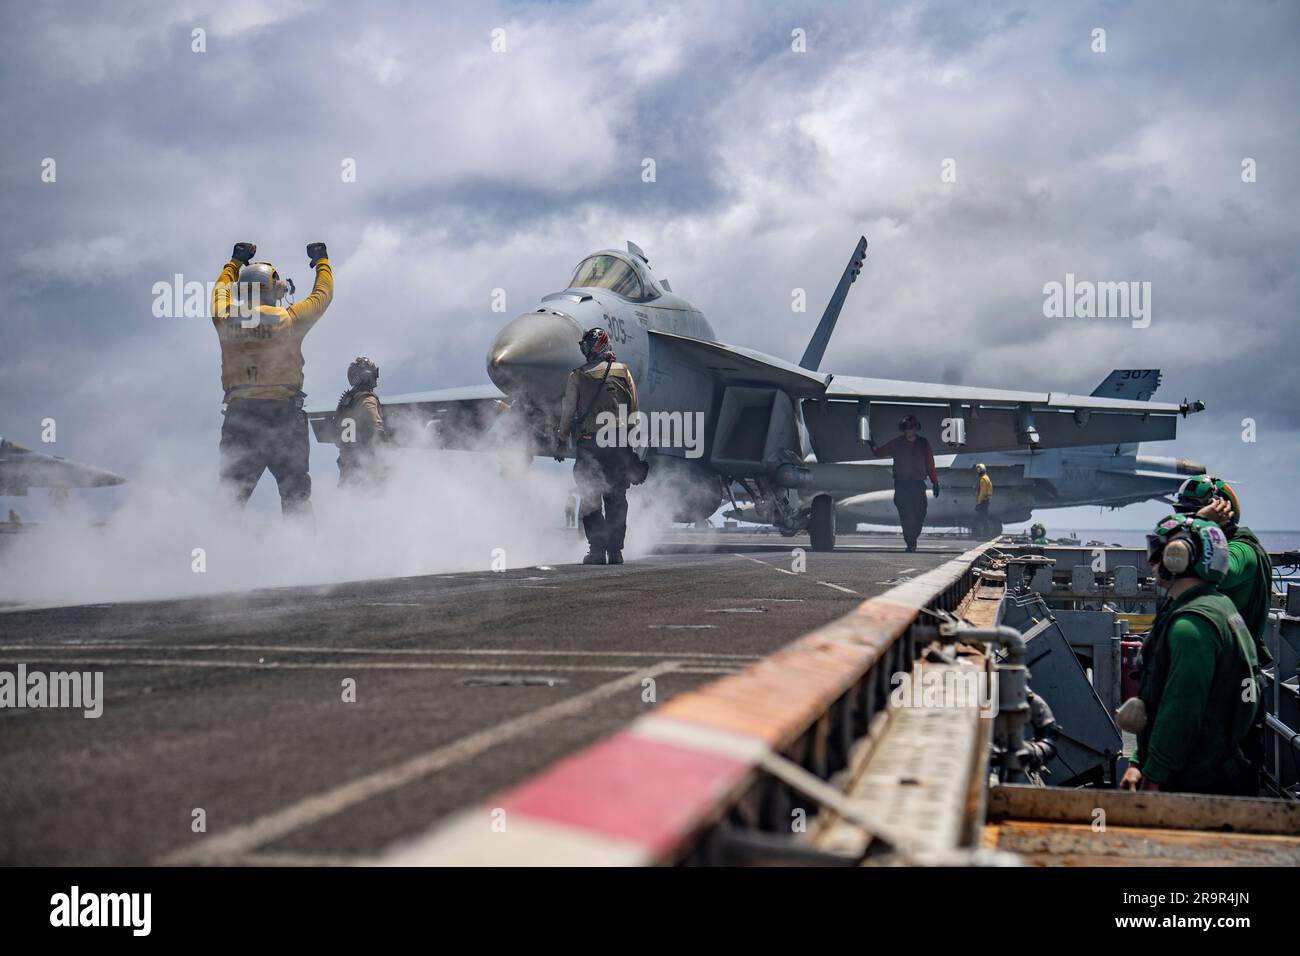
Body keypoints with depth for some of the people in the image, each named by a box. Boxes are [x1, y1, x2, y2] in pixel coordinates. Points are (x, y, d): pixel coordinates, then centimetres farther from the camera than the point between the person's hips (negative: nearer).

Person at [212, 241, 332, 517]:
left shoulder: (226, 320, 3)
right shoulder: (288, 319, -6)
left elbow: (220, 291, 26)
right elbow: (322, 295, 11)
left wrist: (236, 261, 42)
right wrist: (321, 259, 29)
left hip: (239, 414, 3)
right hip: (284, 415, -3)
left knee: (231, 492, 7)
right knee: (296, 494, 4)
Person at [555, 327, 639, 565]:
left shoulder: (577, 376, -1)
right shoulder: (623, 372, 6)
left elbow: (568, 412, -1)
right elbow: (634, 411, 7)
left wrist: (561, 442, 9)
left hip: (589, 444, -2)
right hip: (619, 446, 2)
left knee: (590, 500, 4)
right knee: (616, 499, 8)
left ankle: (597, 550, -4)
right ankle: (615, 551, 7)